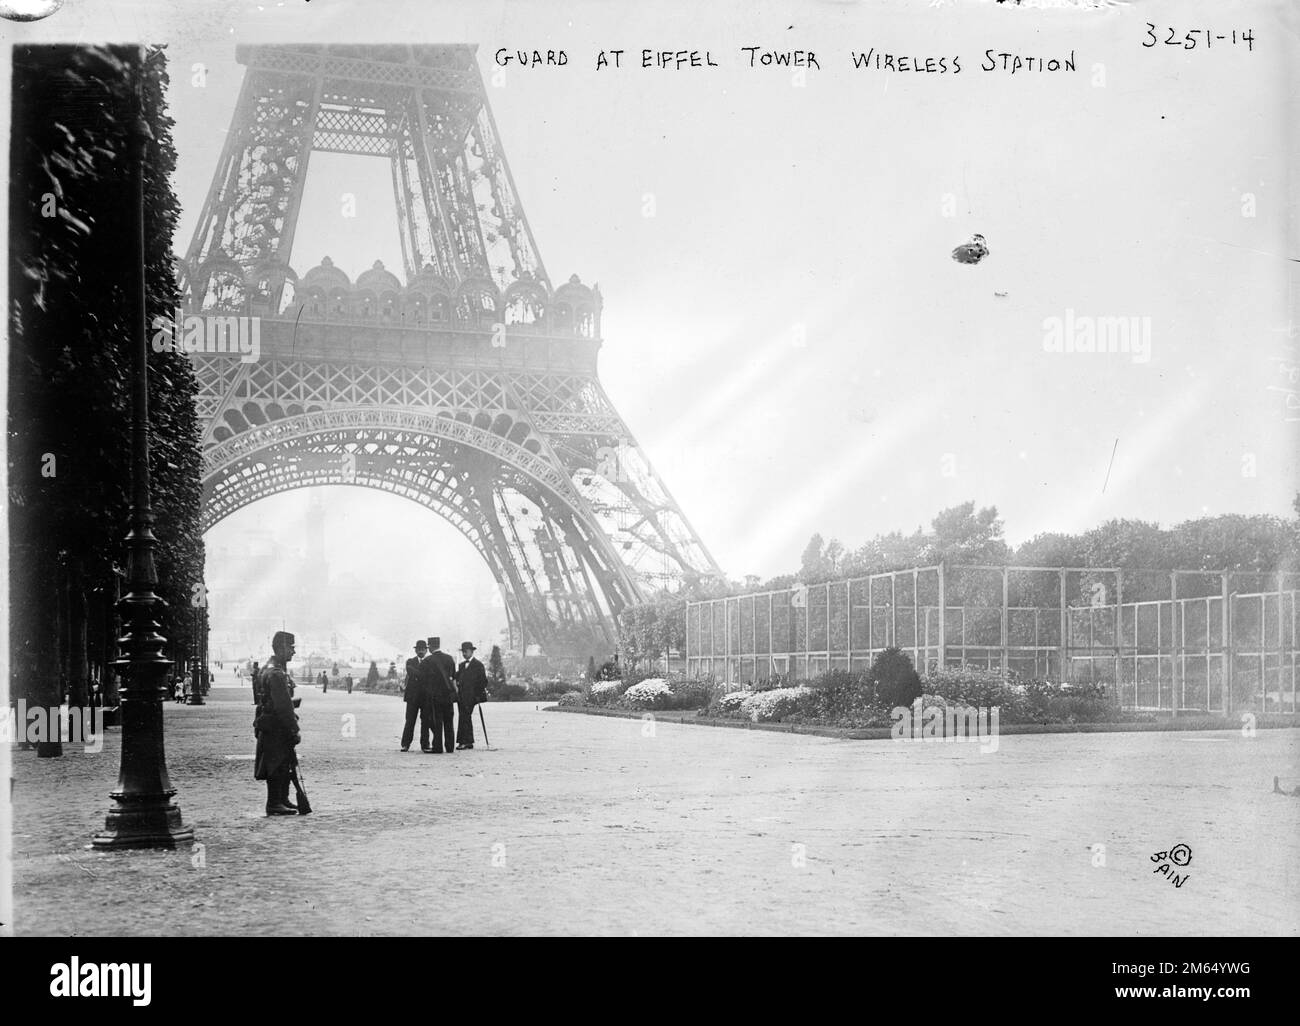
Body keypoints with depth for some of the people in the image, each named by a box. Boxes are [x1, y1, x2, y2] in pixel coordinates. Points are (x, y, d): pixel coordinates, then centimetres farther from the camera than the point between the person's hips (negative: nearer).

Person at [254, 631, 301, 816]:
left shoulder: (275, 669, 14)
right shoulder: (276, 674, -20)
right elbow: (283, 706, -23)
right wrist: (295, 730, -20)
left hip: (279, 728, 10)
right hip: (274, 728, -10)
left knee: (286, 764, 15)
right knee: (276, 766, -5)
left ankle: (282, 800, 22)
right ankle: (274, 804, 0)